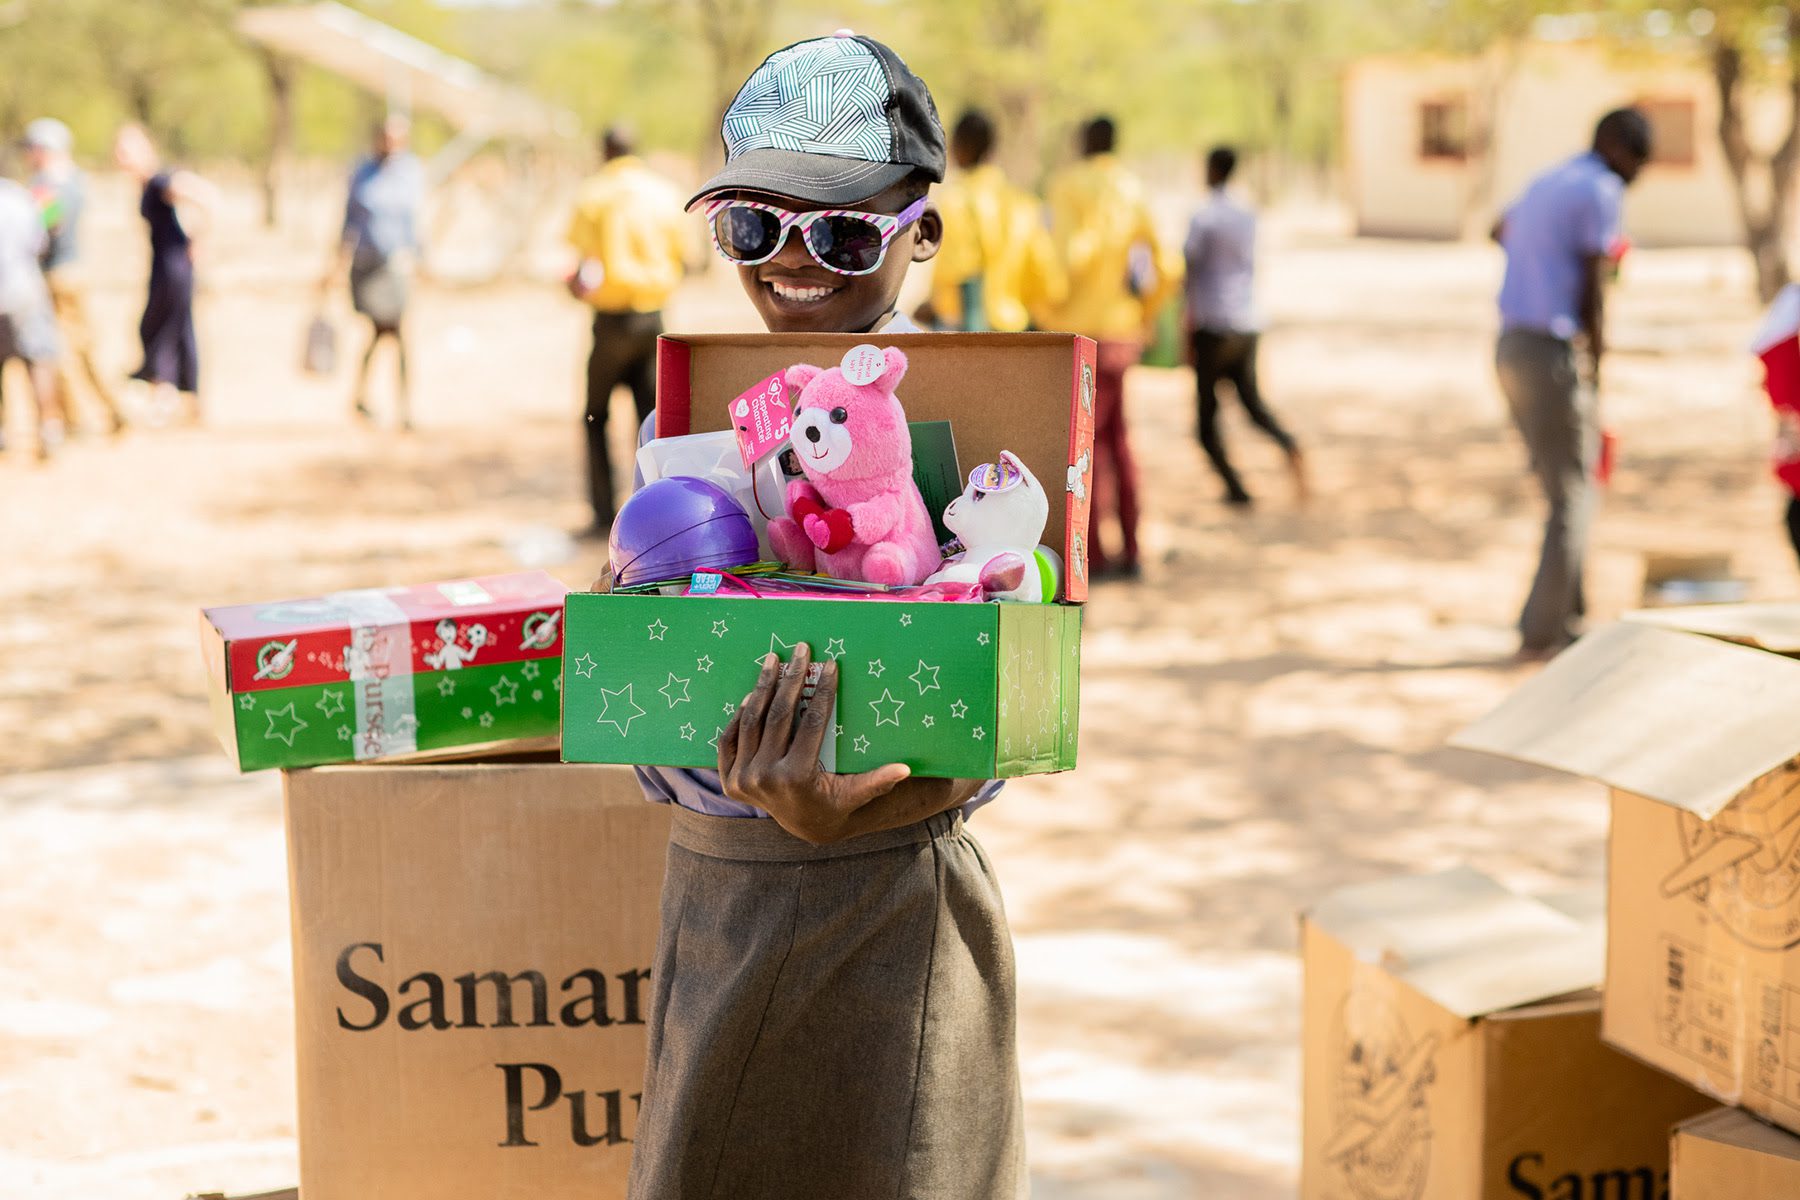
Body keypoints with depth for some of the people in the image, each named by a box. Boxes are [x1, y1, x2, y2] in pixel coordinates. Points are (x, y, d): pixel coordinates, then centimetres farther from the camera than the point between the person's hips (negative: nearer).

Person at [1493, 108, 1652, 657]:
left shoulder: (1545, 183, 16)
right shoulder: (1600, 192, -11)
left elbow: (1501, 230, 39)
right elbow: (1594, 296, -14)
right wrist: (1596, 374, -7)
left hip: (1511, 347, 9)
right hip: (1554, 353, -9)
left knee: (1564, 486, 15)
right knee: (1573, 499, -1)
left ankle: (1568, 620, 16)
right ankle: (1543, 631, -2)